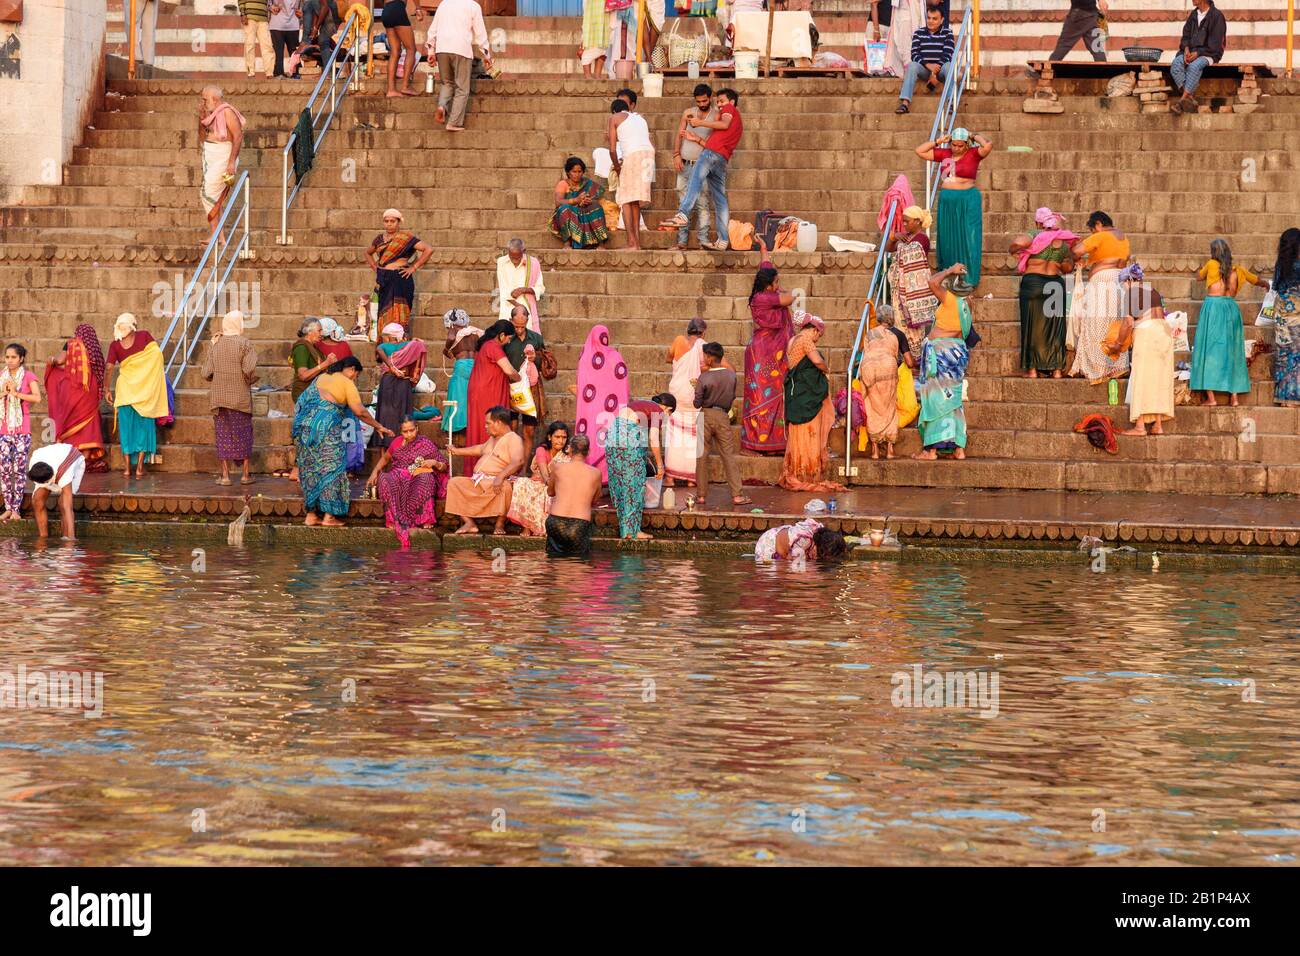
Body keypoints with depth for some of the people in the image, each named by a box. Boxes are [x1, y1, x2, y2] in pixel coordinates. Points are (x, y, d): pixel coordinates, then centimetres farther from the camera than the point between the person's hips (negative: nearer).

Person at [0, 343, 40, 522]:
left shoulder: (28, 377, -2)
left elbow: (37, 397, -17)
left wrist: (16, 393, -19)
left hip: (22, 428, -3)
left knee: (19, 469, -2)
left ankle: (16, 509, 2)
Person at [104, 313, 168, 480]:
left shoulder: (115, 345, -2)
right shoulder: (144, 336, -4)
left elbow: (108, 368, -6)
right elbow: (157, 354, -6)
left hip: (126, 389, 0)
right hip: (146, 388, 0)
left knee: (126, 426, 10)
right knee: (144, 424, 8)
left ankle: (127, 467, 8)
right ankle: (140, 467, 5)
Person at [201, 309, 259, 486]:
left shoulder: (214, 344, 3)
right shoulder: (244, 343, -8)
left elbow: (205, 373, 1)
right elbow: (249, 370, -18)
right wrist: (250, 381, 2)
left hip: (219, 396, 3)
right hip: (240, 397, -3)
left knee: (223, 434, 7)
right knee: (243, 433, 7)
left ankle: (225, 475, 6)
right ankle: (245, 474, 10)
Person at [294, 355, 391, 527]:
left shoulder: (322, 377, 22)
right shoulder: (347, 383, 0)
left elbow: (300, 402, 21)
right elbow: (359, 411, -6)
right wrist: (378, 427, 4)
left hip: (304, 423, 7)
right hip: (326, 427, -7)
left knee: (310, 468, 13)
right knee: (330, 467, 0)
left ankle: (311, 515, 14)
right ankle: (329, 516, -2)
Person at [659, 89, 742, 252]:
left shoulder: (729, 109, 17)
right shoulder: (739, 124, 38)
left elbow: (724, 124, -7)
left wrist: (700, 122, 0)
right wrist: (697, 140, 25)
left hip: (712, 153, -9)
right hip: (723, 160, 9)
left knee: (695, 181, -26)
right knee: (720, 200, 6)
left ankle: (683, 215, -48)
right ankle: (722, 241, 1)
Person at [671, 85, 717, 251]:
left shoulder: (717, 116, -1)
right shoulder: (688, 113, 11)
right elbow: (679, 135, 8)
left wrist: (698, 139, -17)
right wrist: (676, 155, -6)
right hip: (684, 165, 4)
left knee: (701, 203, -9)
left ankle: (703, 240, -10)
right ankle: (682, 240, 7)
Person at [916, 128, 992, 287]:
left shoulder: (973, 153, -6)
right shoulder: (944, 153, 7)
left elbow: (988, 145, -24)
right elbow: (920, 151, 10)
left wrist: (974, 136, -8)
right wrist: (939, 141, 3)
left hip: (968, 202, -5)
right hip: (947, 202, 5)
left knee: (967, 238, -1)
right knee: (948, 239, 10)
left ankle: (969, 278, 3)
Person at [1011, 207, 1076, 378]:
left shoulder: (1036, 236, -7)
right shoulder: (1063, 242, 6)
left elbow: (1018, 242, -26)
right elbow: (1068, 267, 16)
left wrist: (1013, 250, -4)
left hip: (1032, 282, -3)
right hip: (1056, 284, 3)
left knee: (1033, 325, 4)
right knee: (1055, 327, 9)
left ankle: (1032, 369, 4)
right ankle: (1057, 369, 8)